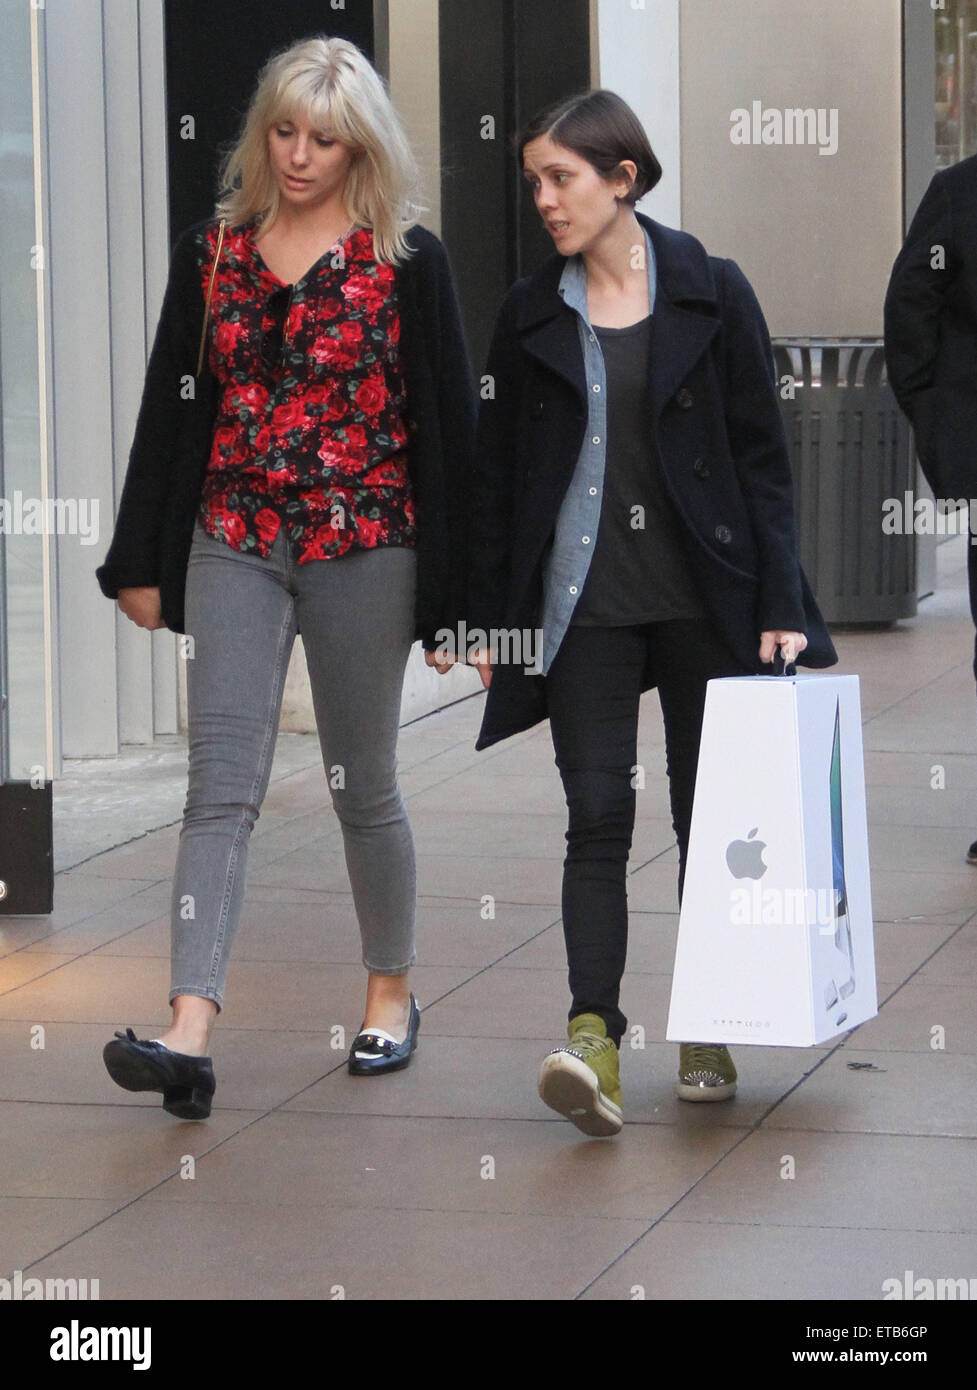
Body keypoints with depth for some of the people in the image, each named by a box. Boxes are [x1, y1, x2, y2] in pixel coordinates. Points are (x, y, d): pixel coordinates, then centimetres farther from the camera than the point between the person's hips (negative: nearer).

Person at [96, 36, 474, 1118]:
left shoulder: (406, 261, -1)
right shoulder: (211, 254, 7)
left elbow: (446, 422, -1)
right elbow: (170, 411, 11)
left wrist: (450, 589, -2)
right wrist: (142, 563, 10)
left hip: (364, 549, -2)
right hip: (235, 546, 2)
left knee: (362, 787, 9)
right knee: (222, 785, -9)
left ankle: (391, 994, 28)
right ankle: (188, 1035, -19)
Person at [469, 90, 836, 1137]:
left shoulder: (711, 295, 0)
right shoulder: (530, 314, 6)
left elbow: (763, 457, 1)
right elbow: (496, 473, 9)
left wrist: (779, 607, -5)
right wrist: (490, 617, 5)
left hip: (702, 597, 0)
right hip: (584, 602, 1)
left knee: (707, 812, 7)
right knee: (598, 816, -9)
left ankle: (708, 1035, 18)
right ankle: (593, 1037, -17)